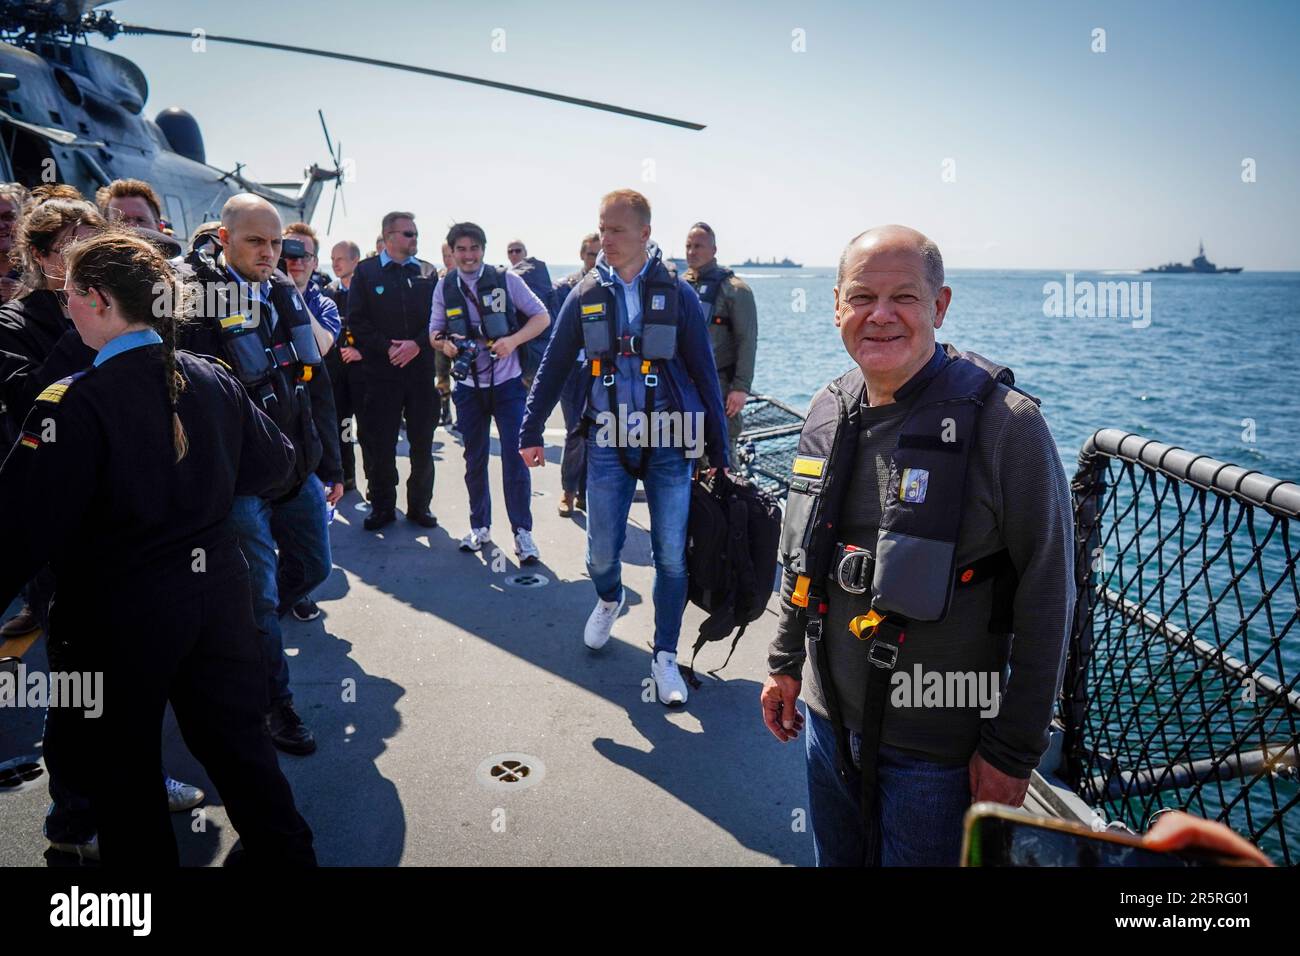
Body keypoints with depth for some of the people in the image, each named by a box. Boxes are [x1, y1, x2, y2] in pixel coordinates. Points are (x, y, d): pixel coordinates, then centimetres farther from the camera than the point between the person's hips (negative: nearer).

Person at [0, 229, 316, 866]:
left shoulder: (76, 403, -19)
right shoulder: (214, 380, -4)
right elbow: (273, 464, 8)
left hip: (120, 612, -5)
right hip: (216, 591, 5)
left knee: (121, 773, 16)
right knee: (239, 743, 20)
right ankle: (285, 853, 33)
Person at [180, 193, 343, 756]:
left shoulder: (285, 293, 7)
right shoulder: (195, 297, -13)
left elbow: (318, 386, 12)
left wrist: (330, 465, 13)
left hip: (298, 471, 6)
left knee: (312, 567, 18)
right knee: (260, 594, 3)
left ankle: (250, 631, 46)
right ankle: (274, 703, 22)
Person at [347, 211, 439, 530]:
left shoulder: (427, 272, 11)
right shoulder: (365, 271, 5)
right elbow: (356, 320, -1)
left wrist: (417, 344, -10)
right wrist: (387, 348, -10)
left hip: (421, 367, 2)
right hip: (381, 369, -2)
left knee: (423, 441, 5)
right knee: (380, 442, 2)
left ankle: (420, 504, 17)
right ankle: (382, 505, 15)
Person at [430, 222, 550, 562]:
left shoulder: (505, 280, -4)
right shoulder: (444, 287, 4)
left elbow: (542, 316, -2)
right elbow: (434, 331, 9)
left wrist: (513, 340, -18)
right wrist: (444, 343, -16)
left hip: (508, 383, -3)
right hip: (468, 385, 3)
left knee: (515, 456, -5)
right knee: (475, 458, 12)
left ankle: (522, 532, 5)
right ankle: (480, 527, 26)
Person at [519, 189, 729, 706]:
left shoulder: (677, 294, -1)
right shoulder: (585, 296, 4)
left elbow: (705, 374, 1)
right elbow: (553, 368, 10)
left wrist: (718, 450, 0)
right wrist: (531, 431, 8)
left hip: (670, 443, -1)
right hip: (608, 442, 1)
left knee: (672, 556, 1)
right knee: (601, 552, 4)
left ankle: (665, 656, 18)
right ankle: (609, 599, 40)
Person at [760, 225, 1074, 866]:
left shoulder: (1005, 424, -18)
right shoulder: (828, 410, 1)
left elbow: (1045, 601, -14)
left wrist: (1014, 750, -12)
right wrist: (785, 662, 16)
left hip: (936, 744, -5)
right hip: (828, 718, 6)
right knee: (834, 859, 23)